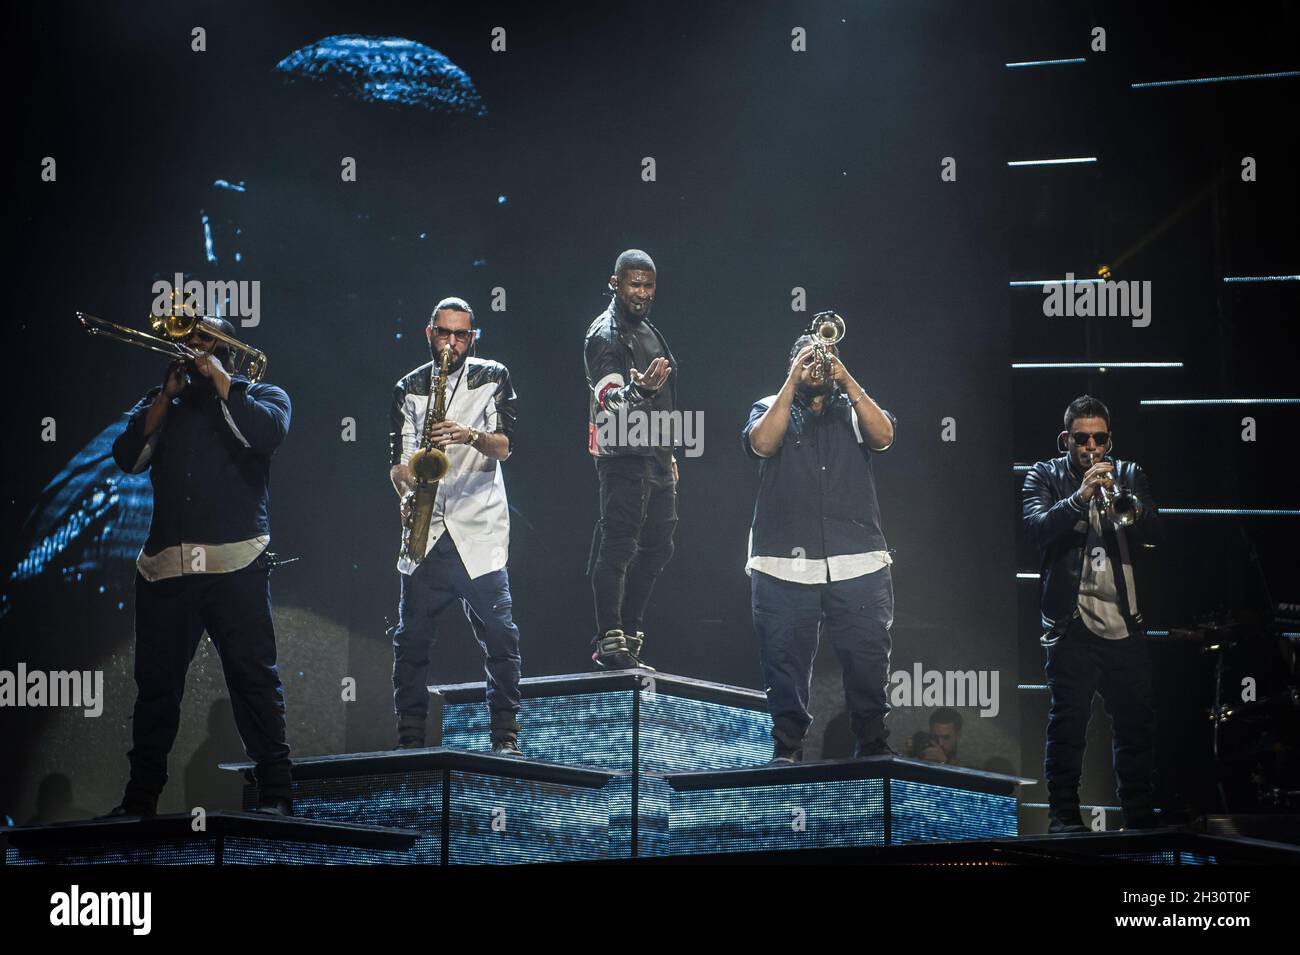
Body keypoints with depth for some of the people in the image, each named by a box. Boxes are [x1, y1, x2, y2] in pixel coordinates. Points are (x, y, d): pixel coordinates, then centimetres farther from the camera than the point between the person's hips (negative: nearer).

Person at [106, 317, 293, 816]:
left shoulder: (262, 394, 14)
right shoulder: (161, 403, 22)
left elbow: (266, 433, -10)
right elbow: (127, 457, 6)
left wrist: (218, 376, -4)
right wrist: (167, 395, 1)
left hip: (235, 563, -4)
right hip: (164, 565, 4)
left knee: (253, 676, -9)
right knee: (155, 683, 5)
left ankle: (275, 793, -7)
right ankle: (140, 798, 11)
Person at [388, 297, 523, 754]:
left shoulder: (492, 378, 7)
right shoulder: (408, 389, 12)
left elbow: (504, 445, -3)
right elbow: (398, 458, 7)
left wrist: (470, 435, -23)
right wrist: (407, 489, -14)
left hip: (479, 527, -2)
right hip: (425, 528, 2)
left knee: (498, 632, -7)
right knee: (411, 636, 0)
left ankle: (505, 735, 3)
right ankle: (410, 737, 9)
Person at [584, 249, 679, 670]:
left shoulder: (651, 332, 19)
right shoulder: (605, 336, -9)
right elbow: (610, 401, -21)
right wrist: (640, 388, -41)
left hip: (656, 457, 9)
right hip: (624, 457, -9)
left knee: (657, 547, 9)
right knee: (617, 546, -11)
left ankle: (628, 635, 15)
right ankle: (609, 641, -12)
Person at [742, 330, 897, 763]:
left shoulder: (854, 410, 15)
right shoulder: (771, 409, 12)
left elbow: (883, 436, -6)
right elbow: (762, 443, -9)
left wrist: (846, 380, -10)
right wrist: (793, 382, -9)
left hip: (858, 565, 1)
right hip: (785, 564, -1)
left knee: (868, 658, 0)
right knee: (785, 662, 1)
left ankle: (873, 743, 12)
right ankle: (787, 745, 13)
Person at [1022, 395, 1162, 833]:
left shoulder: (1129, 475, 14)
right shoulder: (1045, 476, 7)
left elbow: (1153, 530, 1)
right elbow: (1036, 526, -11)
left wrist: (1127, 504, -19)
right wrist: (1079, 498, -25)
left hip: (1124, 622, 3)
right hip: (1072, 621, -3)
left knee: (1136, 722, 5)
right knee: (1067, 722, -5)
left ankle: (1140, 813, 13)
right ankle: (1063, 814, -1)